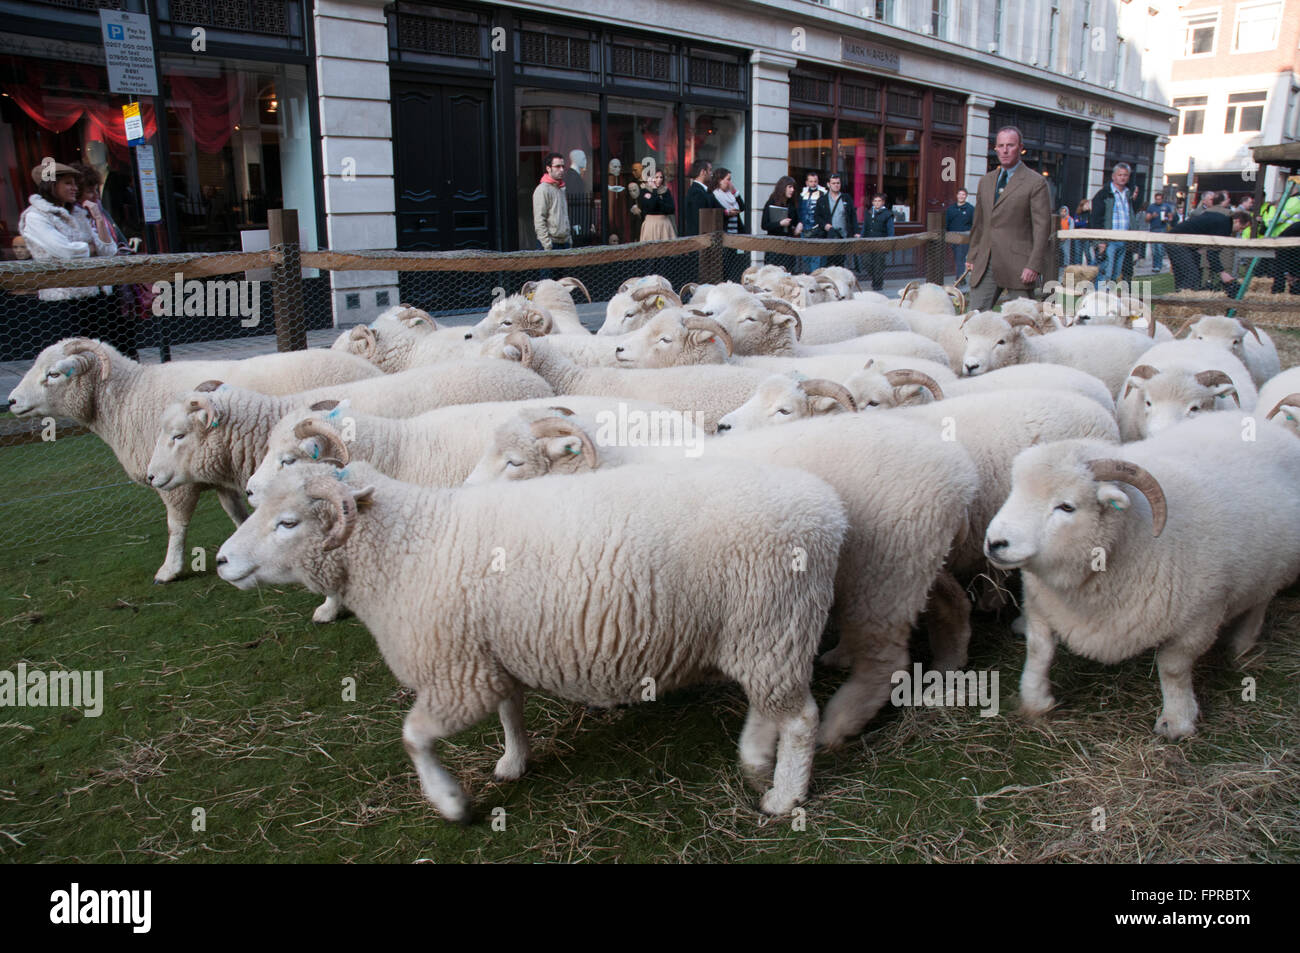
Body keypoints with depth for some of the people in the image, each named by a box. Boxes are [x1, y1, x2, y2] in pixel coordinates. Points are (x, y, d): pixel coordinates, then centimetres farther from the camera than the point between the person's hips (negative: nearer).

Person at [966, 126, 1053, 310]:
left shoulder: (1036, 182, -2)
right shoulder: (986, 180, 16)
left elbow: (1042, 227, -7)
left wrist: (1034, 266, -14)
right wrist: (973, 256, 16)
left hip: (1018, 265, -5)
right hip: (985, 264, 5)